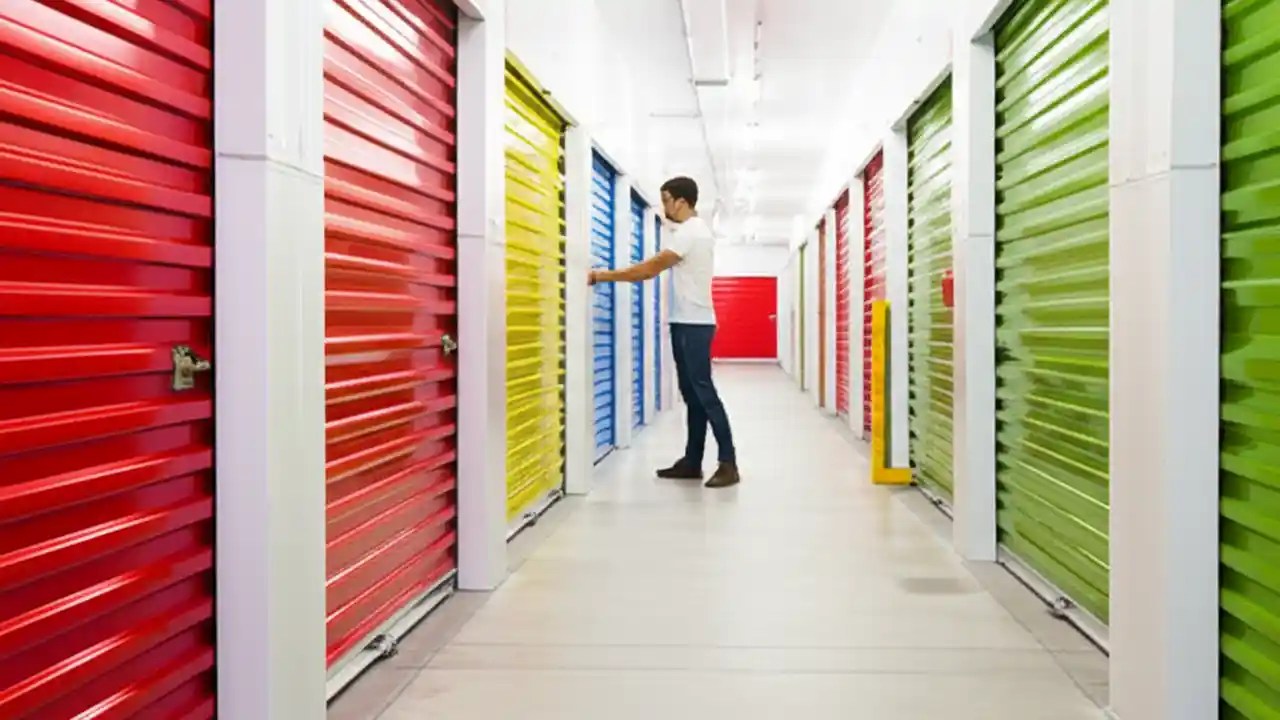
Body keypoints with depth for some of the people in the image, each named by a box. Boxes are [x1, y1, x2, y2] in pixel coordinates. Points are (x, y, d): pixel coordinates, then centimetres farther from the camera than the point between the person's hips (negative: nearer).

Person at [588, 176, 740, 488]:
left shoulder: (689, 232, -14)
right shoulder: (694, 230, 19)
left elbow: (650, 268, -17)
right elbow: (657, 269, 17)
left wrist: (604, 276, -11)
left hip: (692, 324, -10)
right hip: (687, 323, 10)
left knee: (703, 392, -10)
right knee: (692, 393, 10)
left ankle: (728, 464, -8)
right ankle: (692, 462, 15)